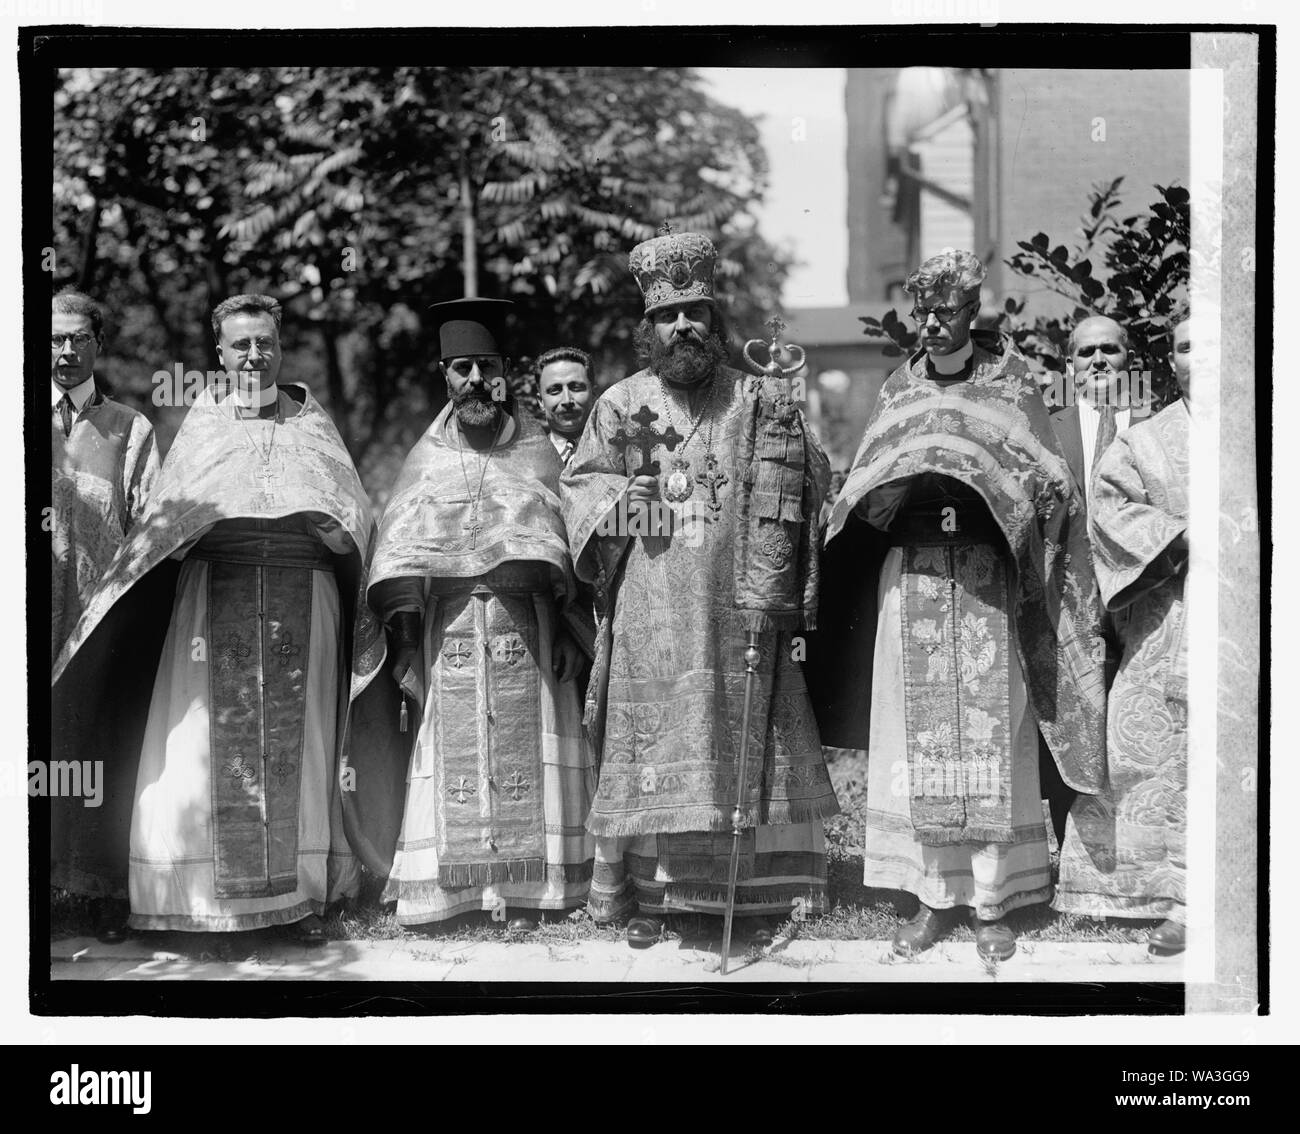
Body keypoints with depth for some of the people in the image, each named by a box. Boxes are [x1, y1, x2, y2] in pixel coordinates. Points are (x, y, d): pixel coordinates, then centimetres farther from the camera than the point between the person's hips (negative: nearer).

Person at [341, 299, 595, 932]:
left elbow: (568, 547, 7)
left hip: (525, 625, 0)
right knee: (448, 753, -4)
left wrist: (567, 629, -2)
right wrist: (403, 639, -6)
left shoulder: (537, 453, 10)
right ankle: (443, 886, 0)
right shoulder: (426, 459, 10)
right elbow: (399, 554, 4)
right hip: (445, 625, 0)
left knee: (523, 753, -4)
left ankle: (520, 888, 0)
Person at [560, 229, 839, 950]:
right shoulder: (621, 405, 9)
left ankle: (751, 896, 8)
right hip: (649, 612, 0)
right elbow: (579, 484, 10)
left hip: (736, 609, 0)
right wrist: (619, 494, -7)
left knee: (744, 744, 1)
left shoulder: (756, 401, 8)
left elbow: (811, 478, 6)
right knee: (649, 741, 0)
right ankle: (647, 898, 6)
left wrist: (783, 447, -13)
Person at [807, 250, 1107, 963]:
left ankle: (994, 903, 5)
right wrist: (900, 489, -4)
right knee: (917, 741, 0)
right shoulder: (899, 389, 12)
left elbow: (1047, 484, 2)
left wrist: (980, 488, -12)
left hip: (985, 581, -2)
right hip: (910, 578, 3)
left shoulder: (1009, 382, 5)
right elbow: (861, 499, 13)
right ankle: (934, 897, 8)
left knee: (988, 739, -3)